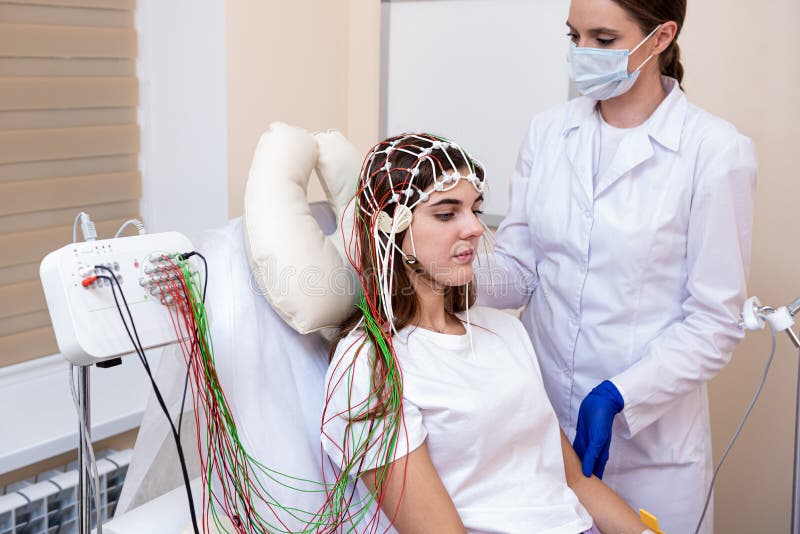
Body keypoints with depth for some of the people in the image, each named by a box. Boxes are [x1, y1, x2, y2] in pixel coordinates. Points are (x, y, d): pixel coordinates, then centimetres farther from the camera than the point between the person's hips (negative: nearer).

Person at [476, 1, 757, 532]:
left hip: (648, 437, -3)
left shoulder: (717, 151, -11)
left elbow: (715, 322, -11)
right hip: (539, 417, 4)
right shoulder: (548, 131, 2)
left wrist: (619, 398, -21)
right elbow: (519, 268, 3)